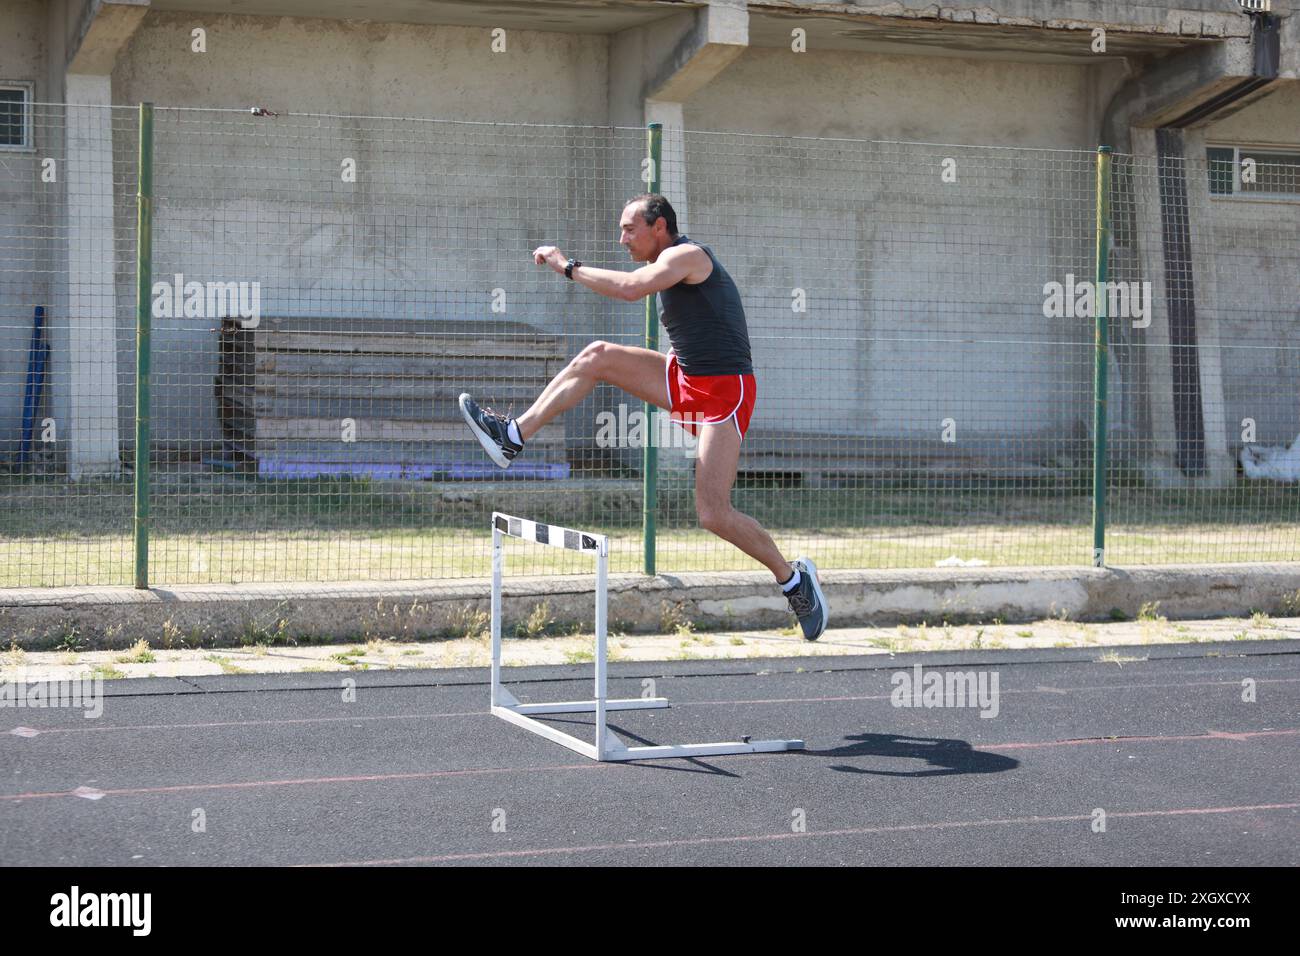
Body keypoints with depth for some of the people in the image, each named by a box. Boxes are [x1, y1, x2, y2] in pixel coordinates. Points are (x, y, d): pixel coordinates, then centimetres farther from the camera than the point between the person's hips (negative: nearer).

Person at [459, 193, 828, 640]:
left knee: (713, 514, -15)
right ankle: (513, 436, 4)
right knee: (598, 356, 2)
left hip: (725, 391, -10)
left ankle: (793, 577, 4)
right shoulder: (673, 264, 16)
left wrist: (568, 266, -21)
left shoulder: (686, 254, -14)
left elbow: (630, 288, -31)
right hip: (687, 380, 10)